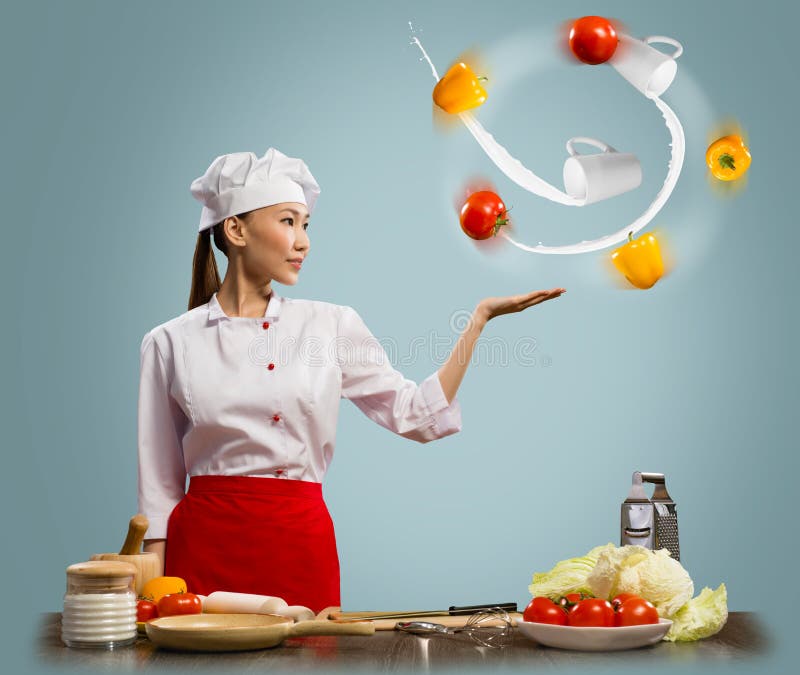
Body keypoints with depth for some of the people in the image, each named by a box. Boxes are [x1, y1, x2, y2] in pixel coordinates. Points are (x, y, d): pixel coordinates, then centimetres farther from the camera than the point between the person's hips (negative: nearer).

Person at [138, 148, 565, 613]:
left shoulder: (331, 326, 6)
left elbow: (417, 414, 6)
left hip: (303, 546, 1)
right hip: (204, 545, -1)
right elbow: (160, 485, 6)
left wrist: (481, 316, 4)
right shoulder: (171, 343, 2)